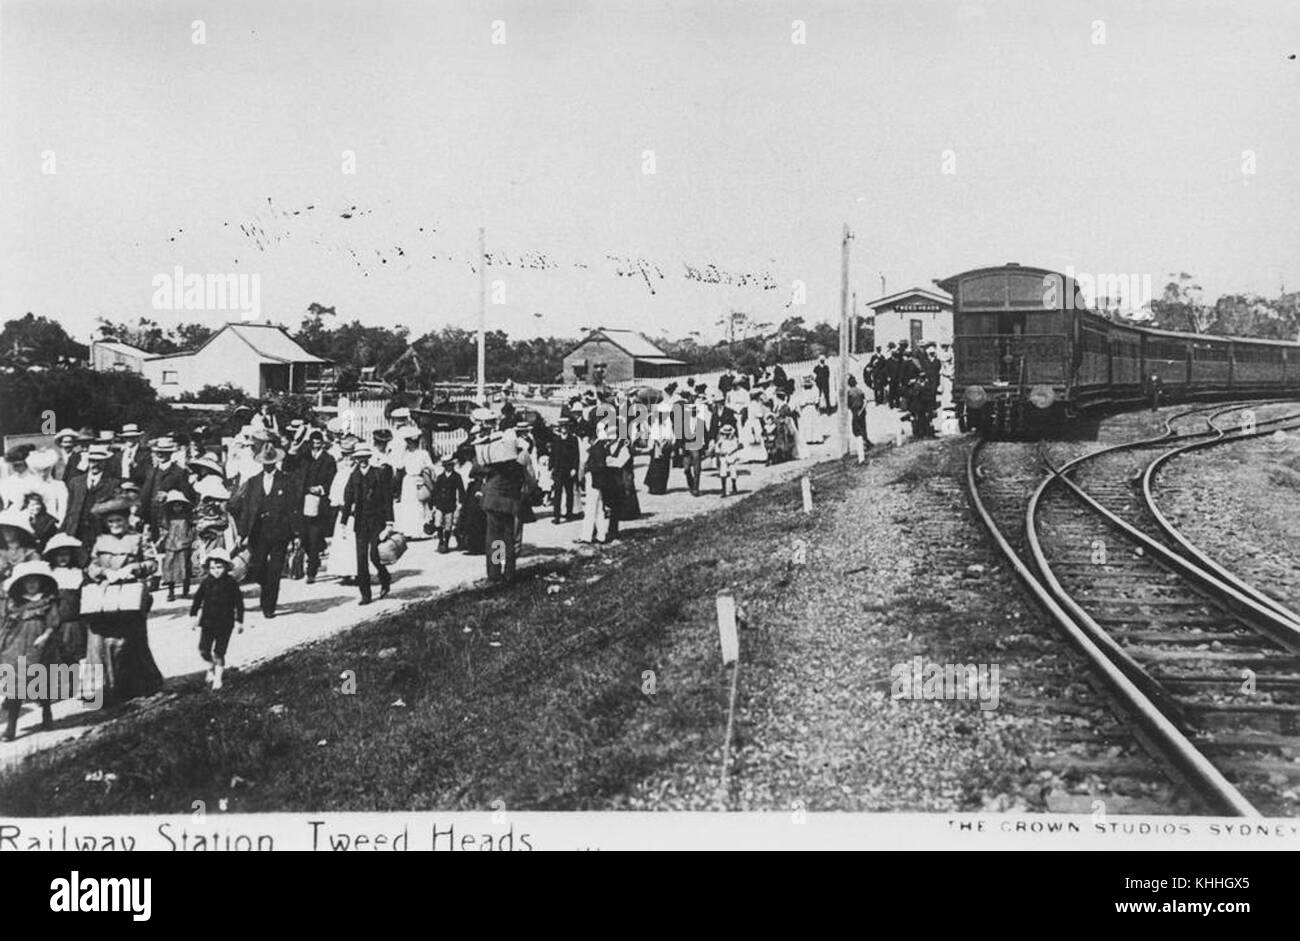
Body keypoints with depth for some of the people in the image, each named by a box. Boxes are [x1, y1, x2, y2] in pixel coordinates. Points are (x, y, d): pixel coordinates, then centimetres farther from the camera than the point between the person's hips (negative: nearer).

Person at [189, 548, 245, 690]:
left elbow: (239, 603, -1)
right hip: (207, 621, 3)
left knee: (219, 652, -1)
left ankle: (218, 678, 15)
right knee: (203, 650, -2)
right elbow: (197, 599, 7)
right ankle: (211, 667, 28)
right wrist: (194, 616, 4)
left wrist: (239, 621, 0)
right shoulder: (206, 582, -1)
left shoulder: (231, 584, -7)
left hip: (225, 623, -3)